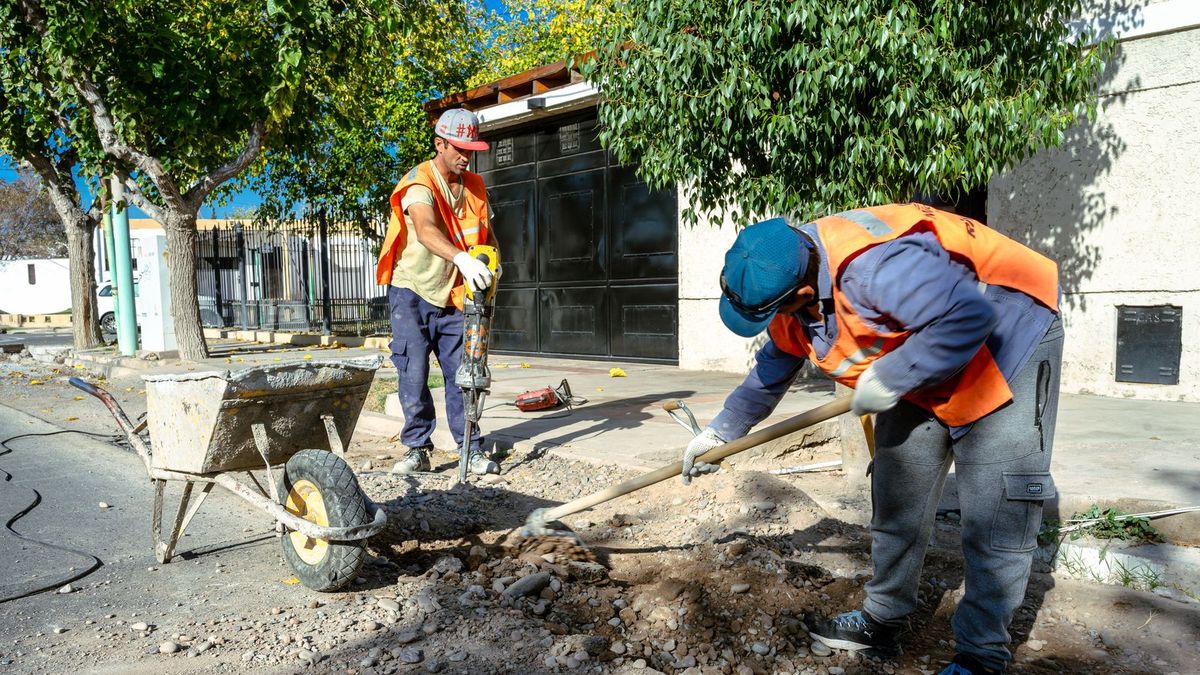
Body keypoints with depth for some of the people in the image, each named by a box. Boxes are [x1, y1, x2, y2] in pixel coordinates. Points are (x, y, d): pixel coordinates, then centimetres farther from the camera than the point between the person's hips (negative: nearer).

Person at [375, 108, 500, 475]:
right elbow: (426, 230, -34)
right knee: (413, 374, -3)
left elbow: (487, 233, 15)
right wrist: (462, 258, -52)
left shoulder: (475, 186, 7)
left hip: (453, 295, 5)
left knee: (460, 373, 3)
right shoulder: (420, 182, -14)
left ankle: (471, 450, 9)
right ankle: (418, 450, 9)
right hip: (411, 292, -4)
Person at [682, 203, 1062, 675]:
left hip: (1009, 339, -8)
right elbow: (770, 373, 7)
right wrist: (720, 432, 11)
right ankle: (883, 621, 24)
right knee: (897, 496, 10)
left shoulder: (875, 265, -39)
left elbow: (970, 317, -40)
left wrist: (892, 377, -32)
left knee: (995, 514, -8)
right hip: (922, 375, 8)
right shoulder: (792, 307, -9)